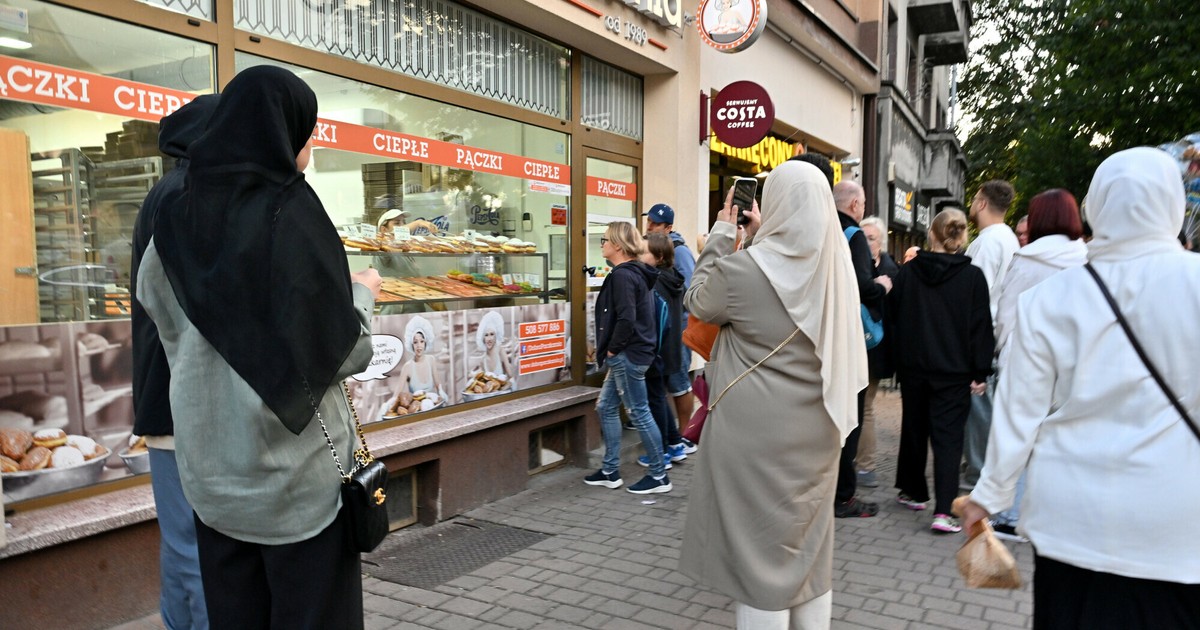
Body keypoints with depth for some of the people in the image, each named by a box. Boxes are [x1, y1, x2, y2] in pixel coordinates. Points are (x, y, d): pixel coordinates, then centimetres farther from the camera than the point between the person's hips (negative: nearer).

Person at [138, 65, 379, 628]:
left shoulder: (177, 225, 2)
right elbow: (346, 351, -12)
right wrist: (363, 293, 6)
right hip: (295, 469, -5)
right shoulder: (292, 215, -14)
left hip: (209, 471, 6)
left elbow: (171, 340, 10)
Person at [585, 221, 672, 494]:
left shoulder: (623, 275, -17)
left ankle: (659, 476, 9)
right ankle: (610, 471, 22)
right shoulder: (636, 273, 14)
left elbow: (626, 319, -25)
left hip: (627, 356, -11)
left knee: (639, 413, -2)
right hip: (626, 356, 11)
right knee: (606, 408, 15)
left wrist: (612, 349, -13)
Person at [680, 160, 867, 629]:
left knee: (760, 543, 6)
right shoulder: (836, 266, -2)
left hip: (756, 431, -5)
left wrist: (722, 235, 11)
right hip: (817, 427, 5)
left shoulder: (741, 268, -17)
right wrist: (756, 238, 21)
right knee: (808, 542, 18)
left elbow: (698, 302, 3)